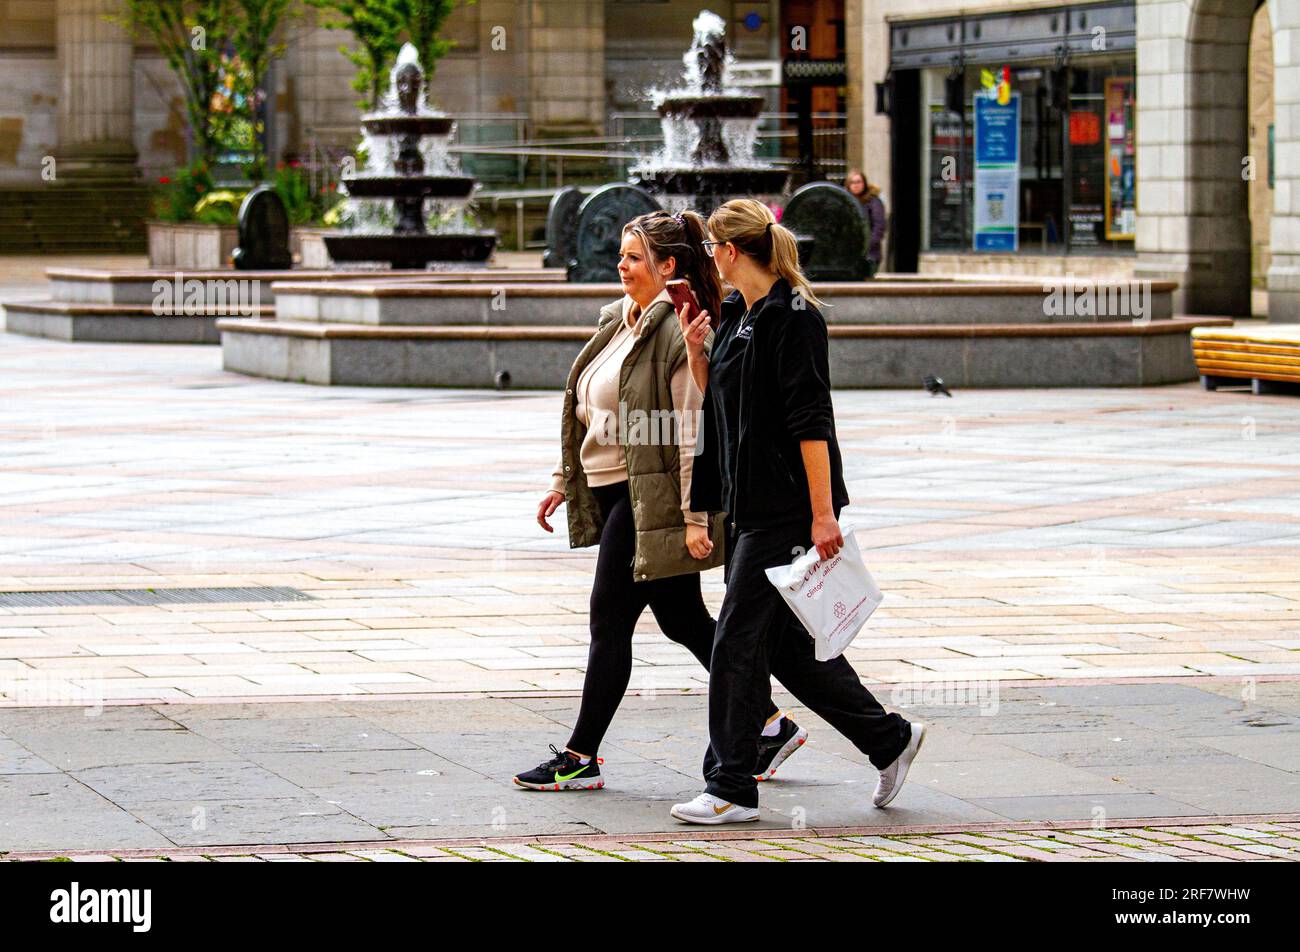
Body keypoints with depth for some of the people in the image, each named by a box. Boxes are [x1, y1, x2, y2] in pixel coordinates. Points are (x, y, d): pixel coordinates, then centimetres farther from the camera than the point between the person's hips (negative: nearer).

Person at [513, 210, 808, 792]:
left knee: (610, 619, -5)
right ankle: (771, 724, 22)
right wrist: (563, 481, 19)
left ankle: (581, 759, 2)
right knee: (682, 620, 13)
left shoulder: (679, 333, -15)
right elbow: (587, 414, 21)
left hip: (652, 495, -10)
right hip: (613, 493, 10)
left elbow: (692, 433, -19)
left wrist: (695, 518, -21)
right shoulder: (618, 322, 13)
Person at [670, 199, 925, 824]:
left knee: (738, 642, -6)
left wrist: (822, 513, -22)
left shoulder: (792, 317, -15)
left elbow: (810, 420, -19)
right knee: (786, 644, 12)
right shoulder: (738, 315, 14)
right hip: (750, 506, 10)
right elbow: (718, 402, 20)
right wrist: (696, 351, 5)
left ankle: (730, 789, 1)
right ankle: (889, 739, 22)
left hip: (787, 509, -10)